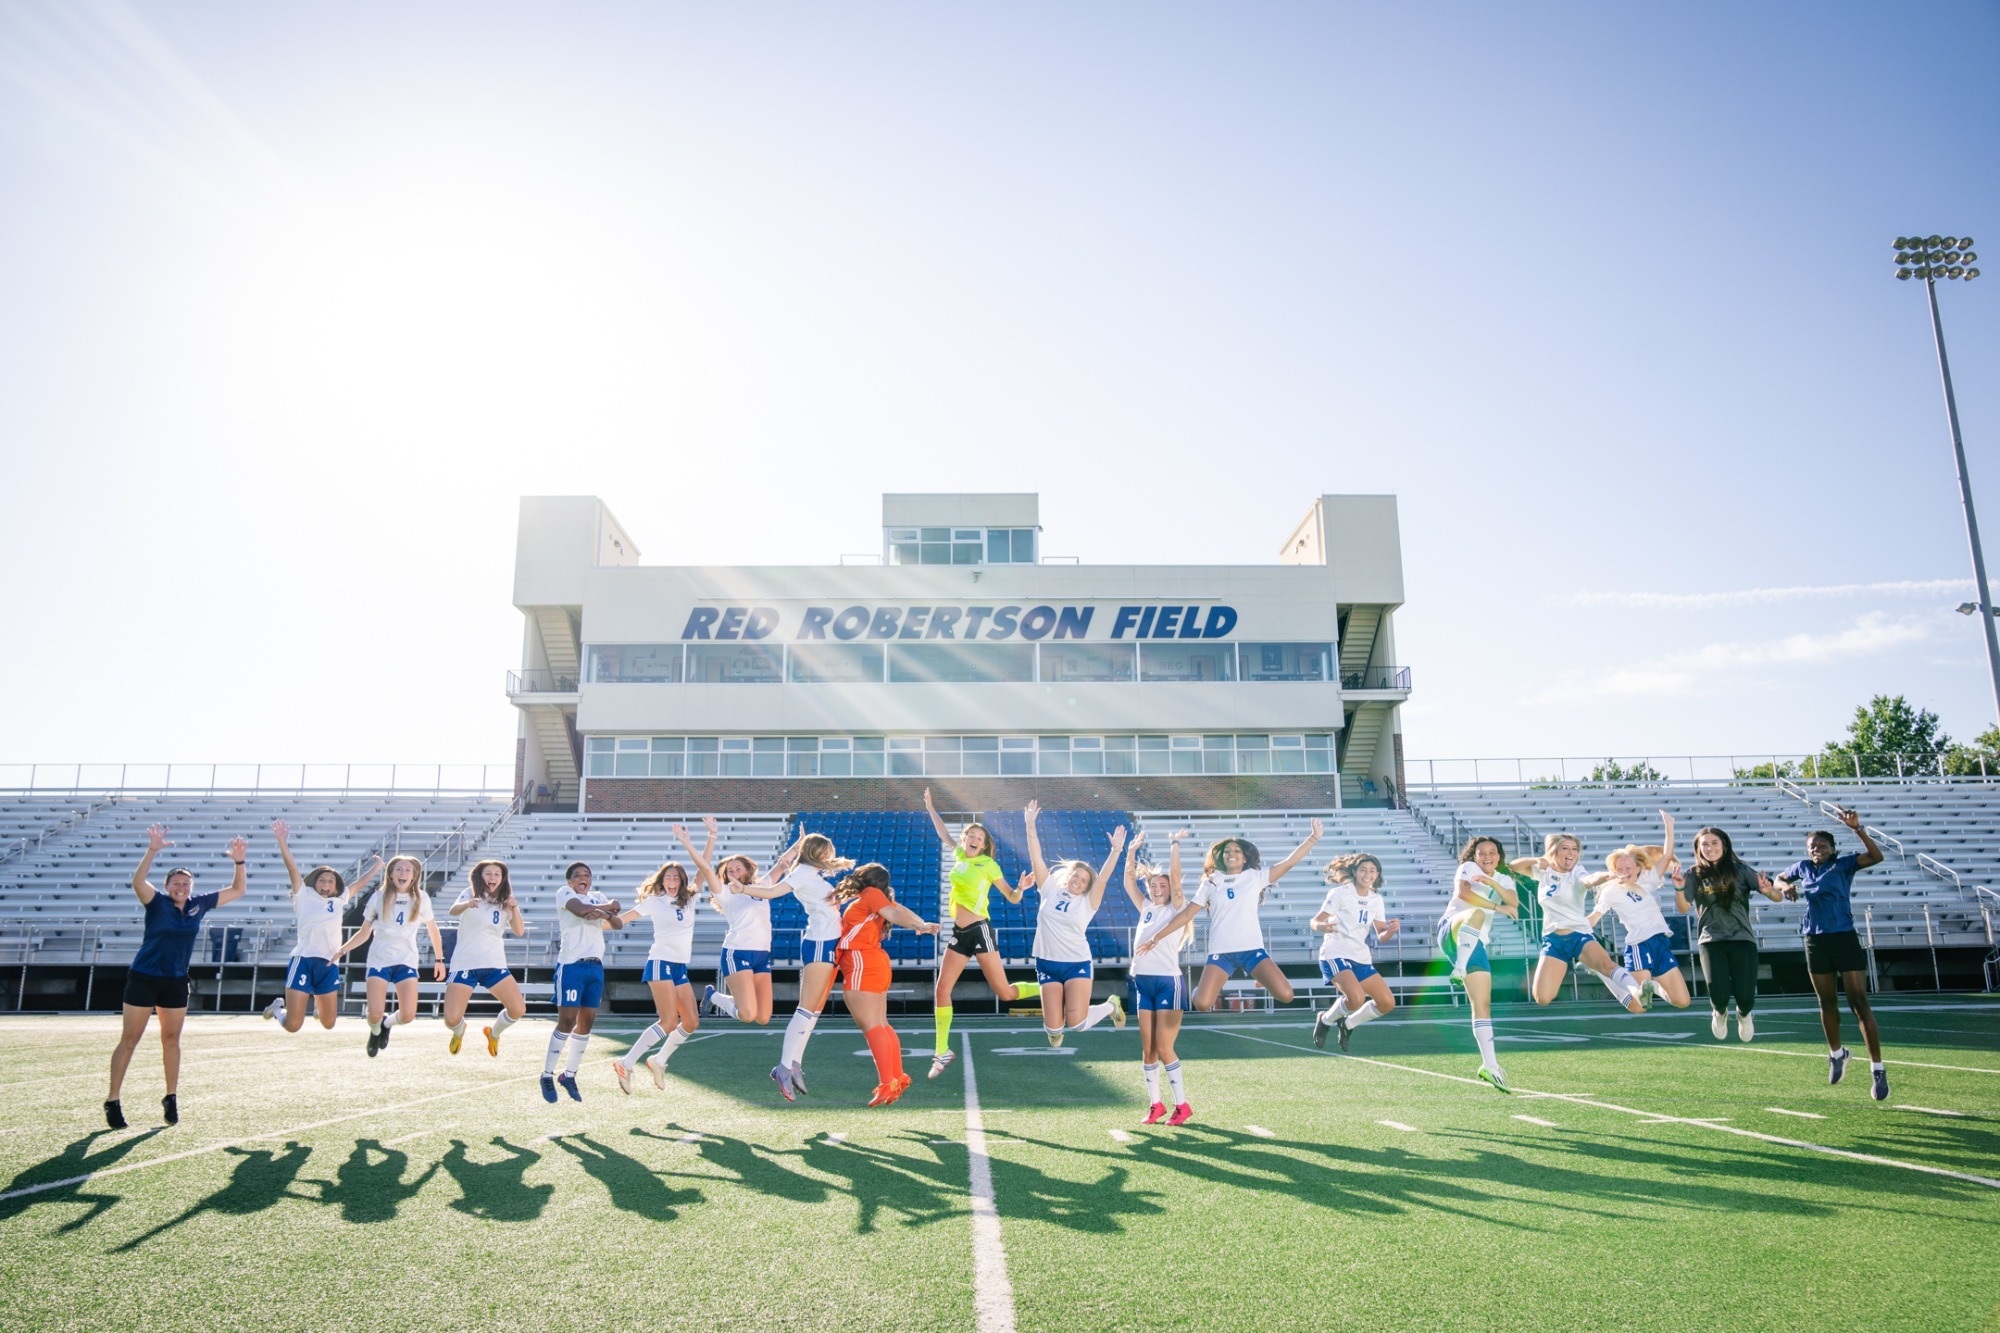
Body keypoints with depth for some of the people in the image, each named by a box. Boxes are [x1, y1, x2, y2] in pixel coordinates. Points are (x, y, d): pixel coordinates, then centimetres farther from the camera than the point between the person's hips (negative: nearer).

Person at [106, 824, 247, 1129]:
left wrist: (239, 861, -7)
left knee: (171, 1040, 11)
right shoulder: (157, 902, -10)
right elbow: (138, 881, -30)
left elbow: (237, 890, 8)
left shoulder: (199, 904, 1)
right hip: (143, 978, -4)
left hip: (176, 982, 4)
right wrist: (152, 850, -42)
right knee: (129, 1040, 1)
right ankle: (112, 1101, 10)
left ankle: (171, 1098, 20)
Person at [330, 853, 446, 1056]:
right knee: (374, 1015, -13)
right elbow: (364, 933, 8)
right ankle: (375, 1032, 26)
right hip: (379, 960, 0)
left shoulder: (421, 899, 3)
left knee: (407, 1015, -13)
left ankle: (387, 1023, 24)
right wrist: (342, 950, -5)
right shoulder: (378, 899, 3)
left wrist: (439, 959, 13)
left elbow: (433, 931, 13)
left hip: (407, 962, 0)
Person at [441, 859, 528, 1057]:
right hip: (464, 964, -3)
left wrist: (514, 907, -18)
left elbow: (519, 931, -2)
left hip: (495, 964, 3)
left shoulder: (504, 901, 7)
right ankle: (459, 1031, 25)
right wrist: (467, 904, -47)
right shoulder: (470, 894, -2)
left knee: (518, 1010, -13)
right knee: (451, 1019, -15)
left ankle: (494, 1033, 21)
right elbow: (453, 911, -24)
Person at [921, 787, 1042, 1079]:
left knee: (1005, 993, -5)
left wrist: (1021, 888, -21)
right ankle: (941, 1052, 6)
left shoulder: (988, 865, -5)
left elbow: (1012, 897, -1)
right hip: (958, 933, 6)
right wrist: (931, 808, 32)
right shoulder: (959, 855, 10)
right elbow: (944, 834, 29)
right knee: (941, 990, -2)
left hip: (979, 930, -6)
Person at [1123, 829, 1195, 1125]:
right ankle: (1155, 1104, 16)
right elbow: (1129, 881, 10)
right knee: (1147, 1048, 6)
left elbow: (1175, 878, -12)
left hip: (1169, 981, -6)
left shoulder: (1177, 908, 1)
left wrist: (1174, 845, -10)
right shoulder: (1145, 908, 14)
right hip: (1143, 981, 6)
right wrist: (1132, 850, 4)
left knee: (1164, 1048, -7)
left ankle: (1182, 1105, 4)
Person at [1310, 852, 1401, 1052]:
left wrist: (1391, 930, -13)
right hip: (1335, 955, -7)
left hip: (1362, 959, 7)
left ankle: (1347, 1024, 20)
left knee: (1387, 1002, -3)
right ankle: (1325, 1021, 2)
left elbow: (1381, 937, 10)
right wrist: (1323, 926, -32)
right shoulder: (1340, 893, -7)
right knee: (1357, 998, -29)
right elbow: (1315, 921, -8)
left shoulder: (1376, 899, 10)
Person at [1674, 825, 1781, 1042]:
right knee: (1719, 995, -16)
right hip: (1711, 940, 0)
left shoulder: (1740, 871, 4)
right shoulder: (1694, 875, 4)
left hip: (1742, 938, 0)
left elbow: (1778, 897, 1)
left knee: (1745, 996, -10)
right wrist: (1679, 889, -23)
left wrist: (1769, 891, -23)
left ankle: (1743, 1014, 30)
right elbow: (1683, 909, -4)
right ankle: (1720, 1012, 23)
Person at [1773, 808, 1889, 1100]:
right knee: (1827, 1003, 14)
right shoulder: (1803, 868, 9)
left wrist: (1857, 828, -30)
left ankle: (1878, 1069, -5)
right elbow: (1779, 878, 27)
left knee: (1859, 1002, -8)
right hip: (1816, 941, 4)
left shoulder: (1844, 864, -3)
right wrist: (1786, 887, 5)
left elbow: (1876, 856, -20)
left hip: (1844, 938, -4)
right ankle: (1836, 1053, 35)